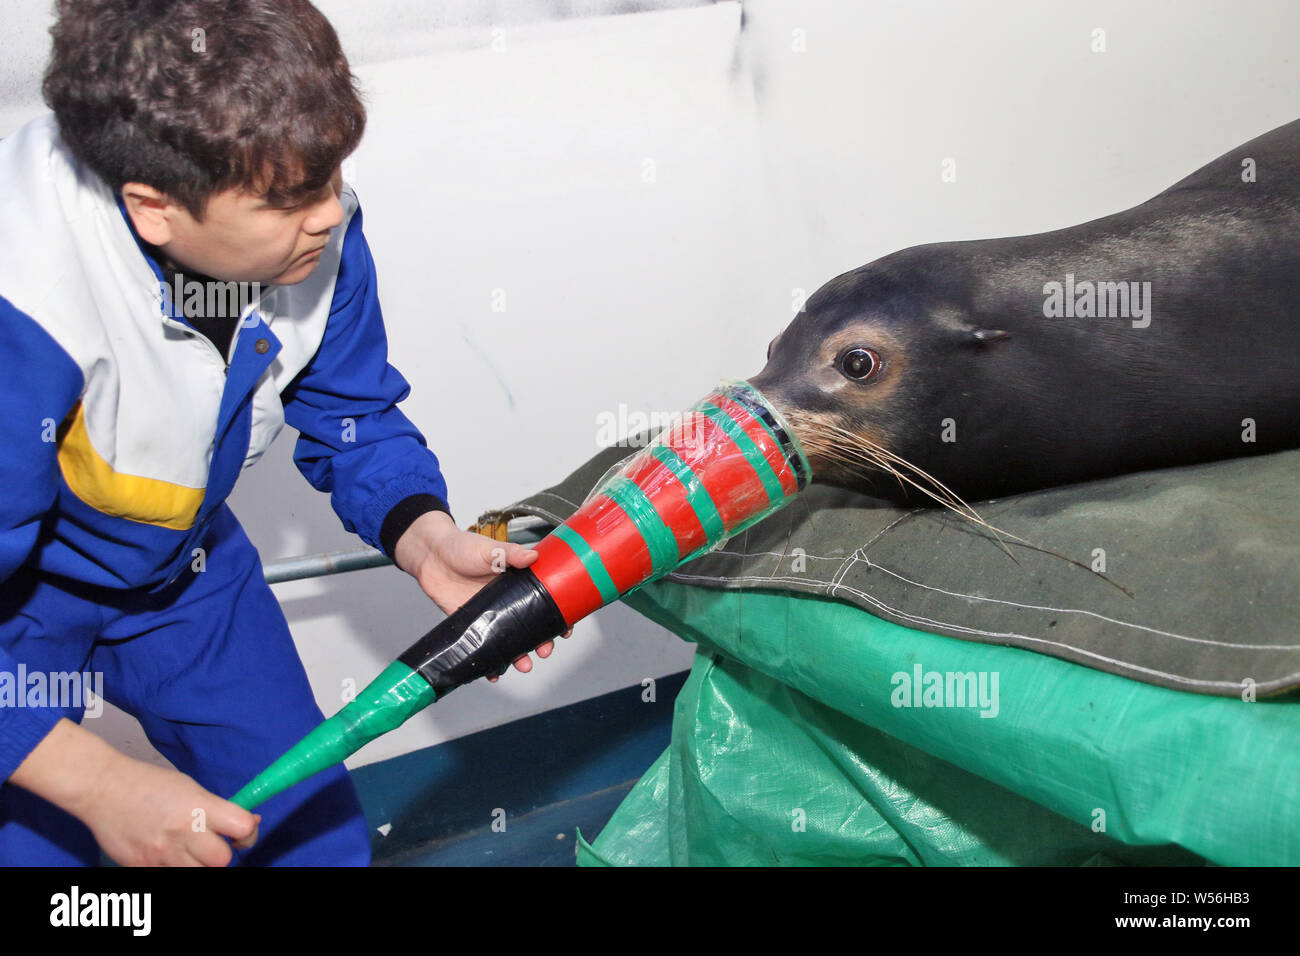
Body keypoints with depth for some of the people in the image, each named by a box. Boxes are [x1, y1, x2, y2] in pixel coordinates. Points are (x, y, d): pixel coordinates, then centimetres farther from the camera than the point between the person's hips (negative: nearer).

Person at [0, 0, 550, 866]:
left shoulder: (316, 228, -22)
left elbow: (355, 421, -6)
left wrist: (423, 537, -25)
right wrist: (102, 785, -38)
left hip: (180, 561, 5)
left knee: (318, 829, 9)